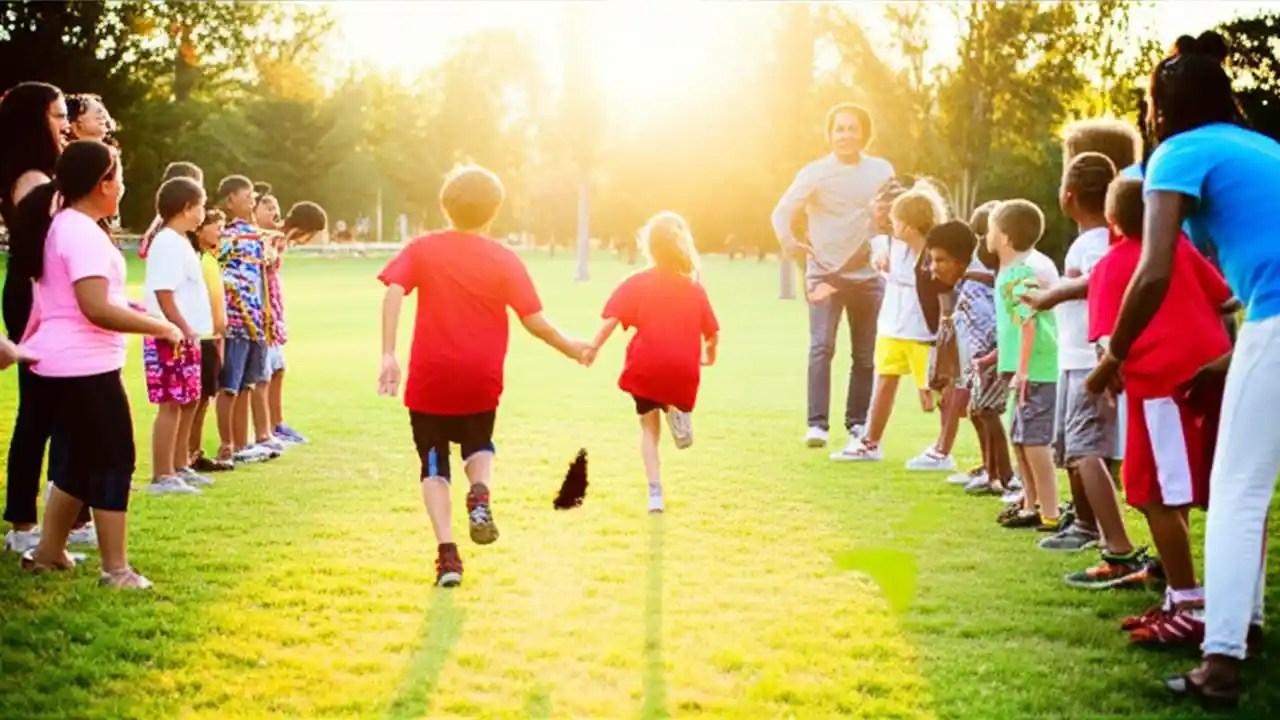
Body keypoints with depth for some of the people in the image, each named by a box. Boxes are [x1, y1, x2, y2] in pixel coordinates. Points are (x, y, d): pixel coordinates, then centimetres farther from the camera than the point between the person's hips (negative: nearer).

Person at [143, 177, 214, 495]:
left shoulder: (180, 242, 16)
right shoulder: (168, 243, -15)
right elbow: (163, 292, -22)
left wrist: (191, 332, 15)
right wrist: (185, 330, -21)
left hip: (186, 337, 10)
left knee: (189, 401, 16)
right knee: (171, 404, -7)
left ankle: (180, 467, 26)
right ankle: (162, 476, -3)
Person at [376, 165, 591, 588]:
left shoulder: (421, 250, 1)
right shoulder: (505, 260, -1)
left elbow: (393, 293, -14)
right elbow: (532, 320, -3)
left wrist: (388, 355, -18)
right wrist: (569, 348, 13)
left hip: (429, 378, 0)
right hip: (481, 379, 0)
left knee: (434, 465, 10)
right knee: (479, 447, 24)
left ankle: (447, 552, -6)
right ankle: (480, 492, -9)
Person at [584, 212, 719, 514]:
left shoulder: (637, 283, 0)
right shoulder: (695, 288, 5)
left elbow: (612, 319, -10)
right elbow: (713, 333, 7)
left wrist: (594, 347, -2)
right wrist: (709, 354, 26)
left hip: (646, 367, -1)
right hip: (684, 369, 1)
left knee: (650, 429, 11)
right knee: (673, 403, 32)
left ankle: (655, 493, 1)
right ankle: (677, 411, -5)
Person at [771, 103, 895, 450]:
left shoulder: (882, 171, 6)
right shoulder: (816, 172, -3)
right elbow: (782, 211, -6)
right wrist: (789, 241, -19)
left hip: (868, 274, 3)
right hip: (824, 272, -3)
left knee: (865, 353, 6)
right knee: (821, 346, -13)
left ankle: (857, 422, 17)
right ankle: (817, 424, -13)